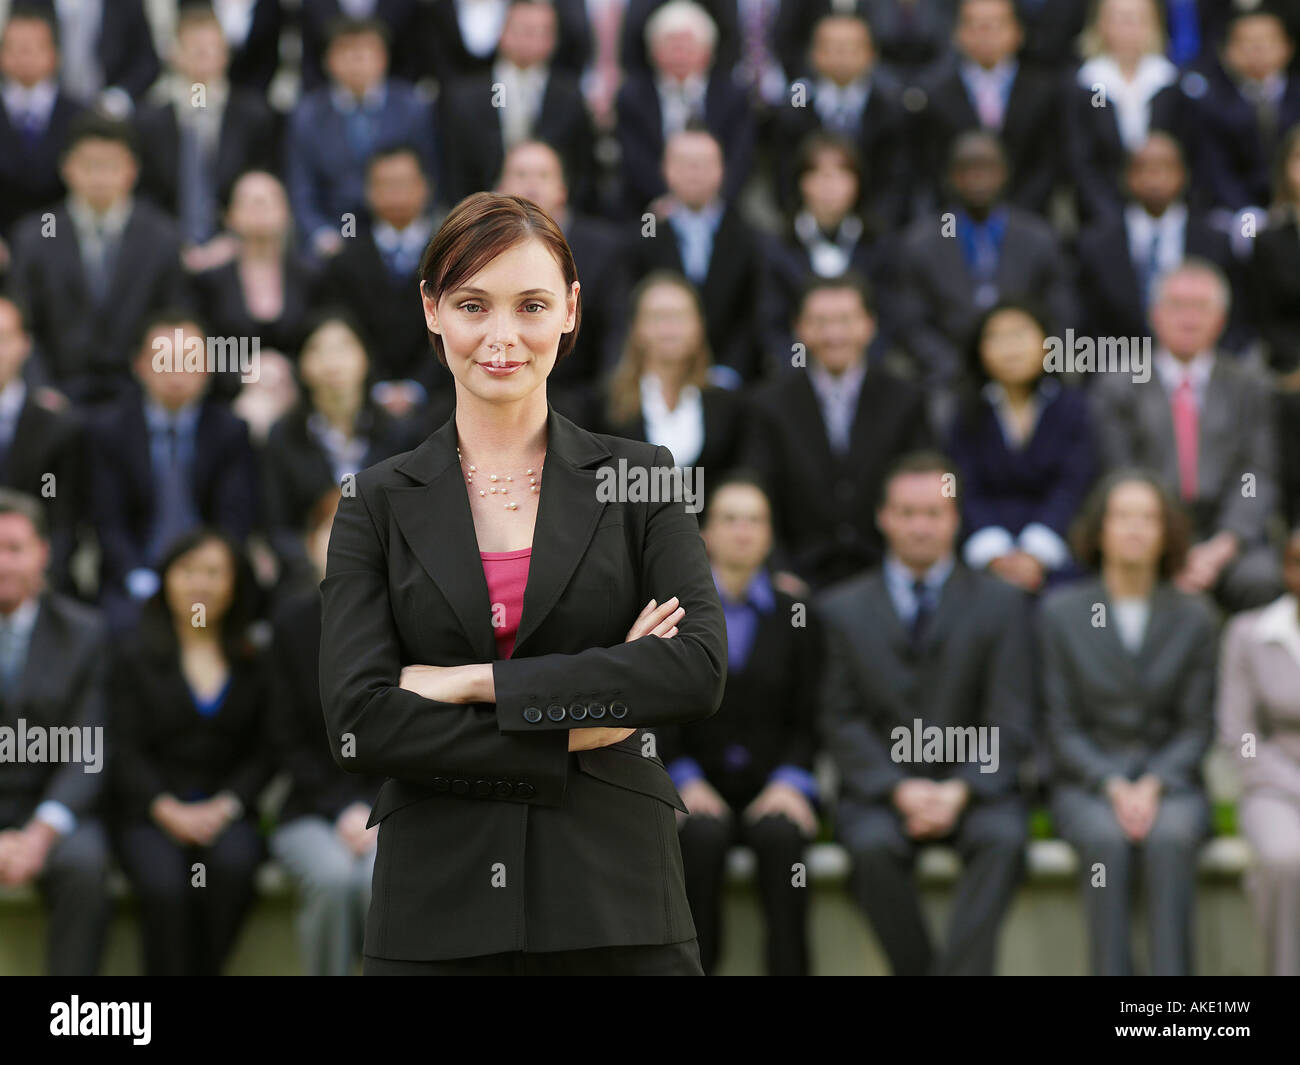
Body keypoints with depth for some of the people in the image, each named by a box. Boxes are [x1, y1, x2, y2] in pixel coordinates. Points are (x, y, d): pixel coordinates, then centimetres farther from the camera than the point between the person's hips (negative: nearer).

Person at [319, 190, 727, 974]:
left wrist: (471, 682, -11)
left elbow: (701, 667, -9)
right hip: (437, 919, 0)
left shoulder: (639, 479, 6)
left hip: (615, 903, 0)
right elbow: (358, 721, -6)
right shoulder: (380, 503, 6)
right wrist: (574, 733, -11)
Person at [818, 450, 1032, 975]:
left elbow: (1009, 722, 2)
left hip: (972, 787, 0)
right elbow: (842, 721, 3)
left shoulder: (1000, 603, 8)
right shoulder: (843, 608, 9)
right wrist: (899, 790, -13)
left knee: (1002, 838, -33)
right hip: (880, 788, 0)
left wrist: (961, 790, -15)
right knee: (873, 847, -33)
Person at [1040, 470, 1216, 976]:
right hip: (1087, 783, 0)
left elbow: (1197, 726, 3)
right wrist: (1113, 787, -15)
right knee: (1106, 839, -34)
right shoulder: (1060, 612, 3)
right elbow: (1063, 727, 1)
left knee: (1170, 837, -33)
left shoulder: (1192, 616, 5)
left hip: (1169, 781, 0)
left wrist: (1153, 786, -14)